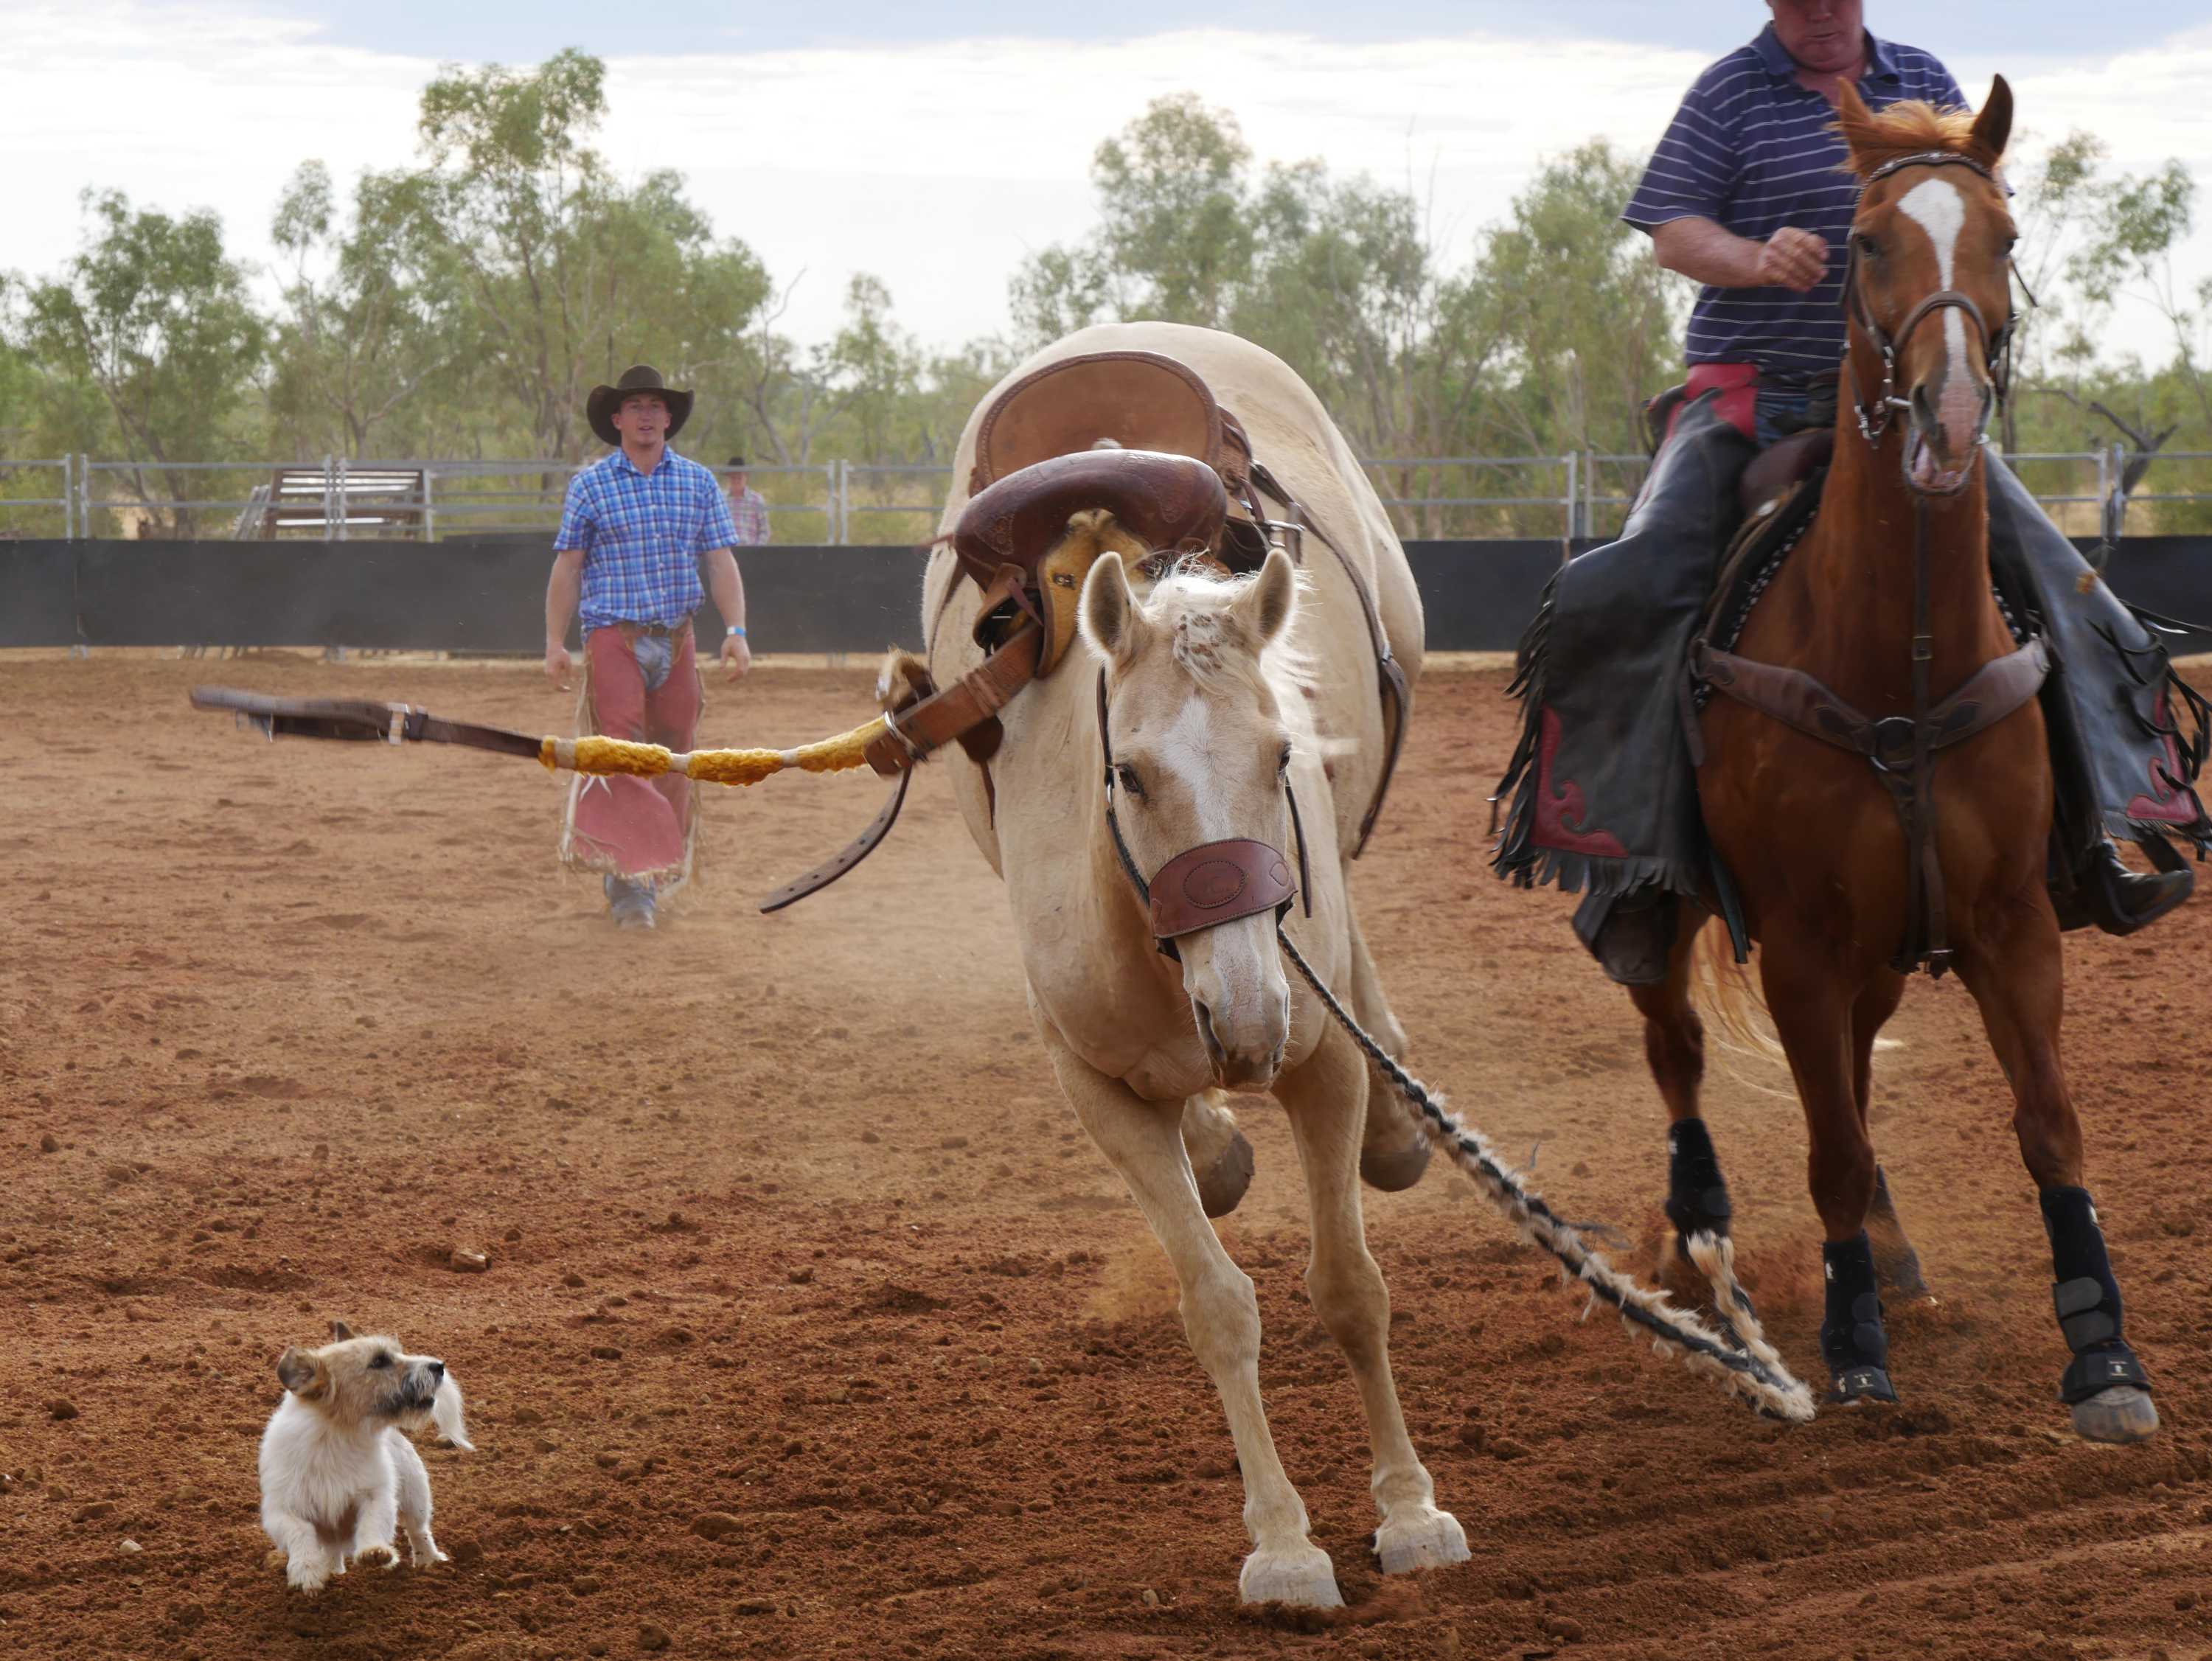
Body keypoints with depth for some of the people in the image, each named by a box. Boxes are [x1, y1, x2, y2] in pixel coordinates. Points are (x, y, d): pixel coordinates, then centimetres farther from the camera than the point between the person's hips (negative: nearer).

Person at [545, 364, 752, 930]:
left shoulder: (698, 482, 7)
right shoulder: (590, 485, 0)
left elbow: (721, 563, 5)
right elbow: (567, 568, 3)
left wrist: (736, 631, -6)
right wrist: (555, 643, -1)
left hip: (677, 639, 3)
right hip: (614, 635, -3)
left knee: (672, 756, 7)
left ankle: (657, 871, 18)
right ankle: (628, 885, -14)